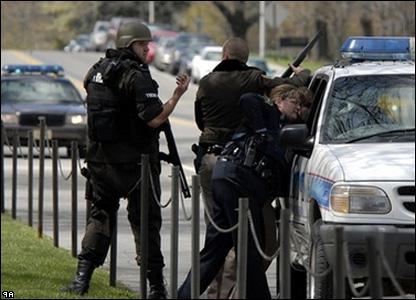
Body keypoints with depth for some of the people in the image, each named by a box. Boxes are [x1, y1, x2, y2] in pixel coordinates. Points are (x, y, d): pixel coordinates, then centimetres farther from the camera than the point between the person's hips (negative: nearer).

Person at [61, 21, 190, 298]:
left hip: (101, 159, 6)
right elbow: (154, 119, -21)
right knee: (145, 222, 2)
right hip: (135, 161, -6)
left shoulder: (96, 72, 8)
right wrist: (178, 95, -13)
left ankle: (83, 277, 5)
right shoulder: (136, 76, -16)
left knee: (101, 215, 15)